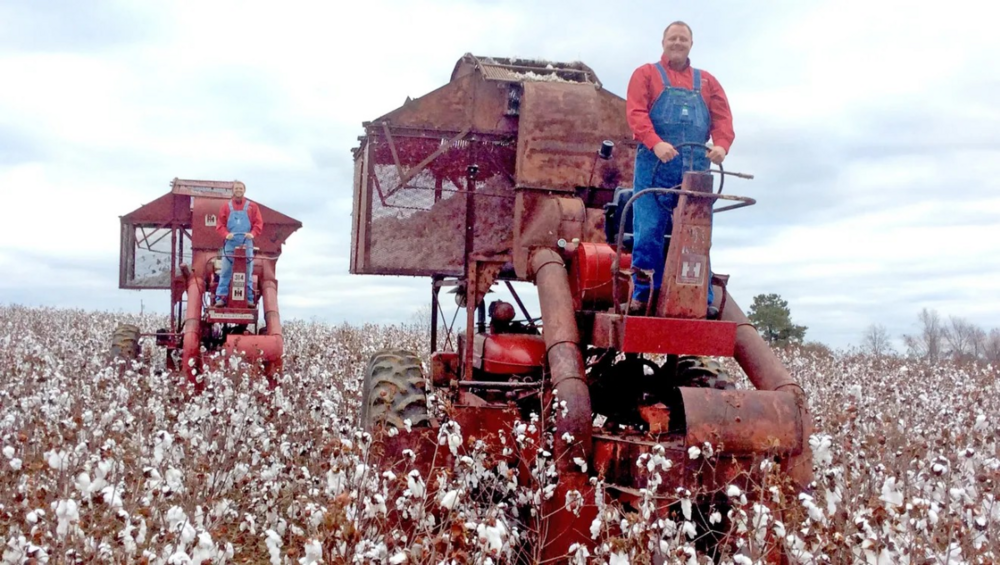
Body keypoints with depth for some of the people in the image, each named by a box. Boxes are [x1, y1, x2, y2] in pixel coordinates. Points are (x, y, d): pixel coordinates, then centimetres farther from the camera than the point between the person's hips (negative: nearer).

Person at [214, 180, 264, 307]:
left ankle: (249, 298, 5)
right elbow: (220, 224, 6)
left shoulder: (252, 207, 9)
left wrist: (252, 233, -12)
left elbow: (259, 223, 5)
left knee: (248, 272, 2)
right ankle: (221, 297, -4)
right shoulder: (226, 206, 10)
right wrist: (226, 234, -12)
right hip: (230, 243, 0)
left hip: (246, 243, 0)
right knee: (226, 271, -4)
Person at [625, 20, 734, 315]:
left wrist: (721, 145, -11)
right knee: (649, 232, -5)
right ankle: (643, 294, 1)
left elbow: (722, 117, 11)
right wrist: (656, 143, -21)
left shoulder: (707, 81, 23)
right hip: (655, 164, -2)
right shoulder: (646, 74, 13)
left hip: (696, 167, 3)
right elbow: (636, 112, -3)